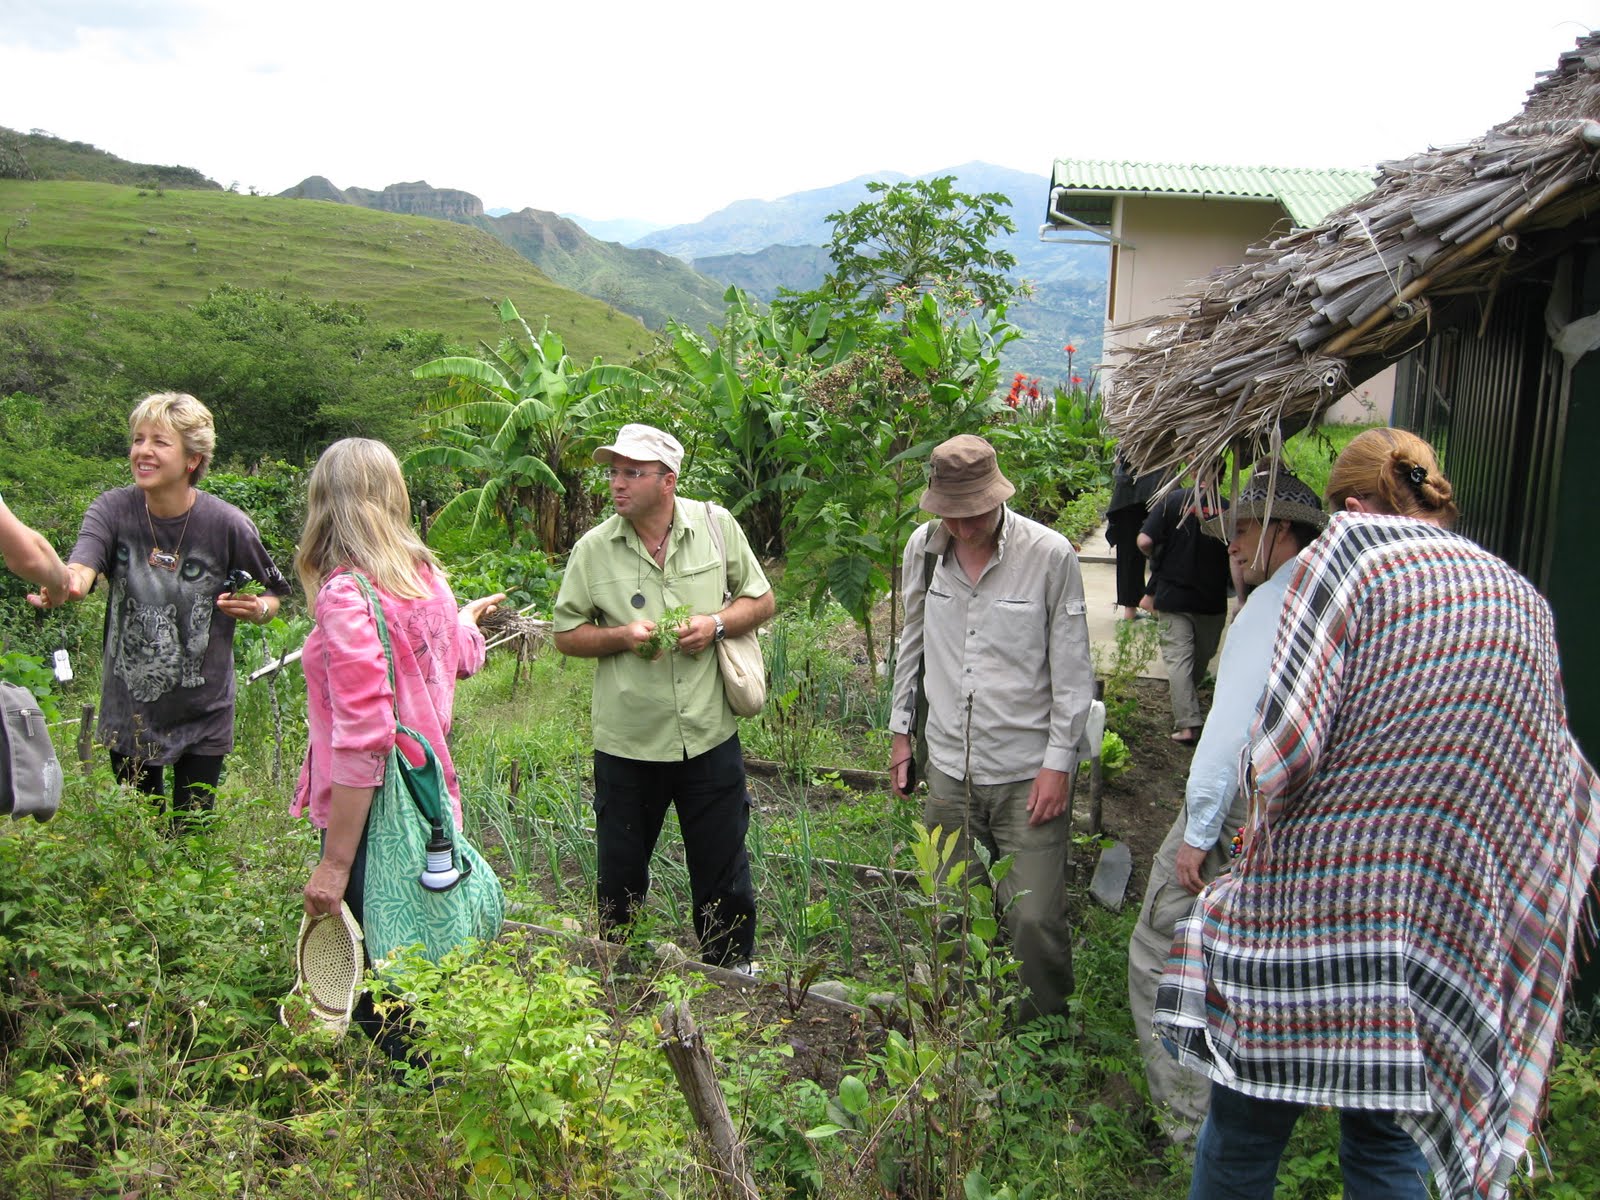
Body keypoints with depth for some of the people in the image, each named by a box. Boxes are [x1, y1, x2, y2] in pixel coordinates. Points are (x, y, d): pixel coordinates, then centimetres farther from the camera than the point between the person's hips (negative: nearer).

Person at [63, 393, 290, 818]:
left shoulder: (227, 524, -14)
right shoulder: (113, 510, -10)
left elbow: (276, 592, 1)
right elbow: (81, 569, -29)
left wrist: (258, 609, -21)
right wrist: (66, 582, -53)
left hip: (202, 714, -2)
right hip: (128, 712, 2)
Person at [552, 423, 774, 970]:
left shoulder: (717, 525, -2)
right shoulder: (593, 549, -3)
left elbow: (761, 600, 6)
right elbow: (567, 634, 4)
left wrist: (716, 624, -13)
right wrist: (621, 637, -15)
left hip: (710, 735, 0)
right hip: (627, 741, 0)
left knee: (724, 875, 12)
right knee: (620, 874, 16)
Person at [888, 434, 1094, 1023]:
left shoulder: (1050, 554, -10)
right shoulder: (923, 547, 2)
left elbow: (1071, 669, -5)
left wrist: (1059, 760, -7)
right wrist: (900, 730, 17)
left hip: (1026, 770, -4)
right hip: (948, 765, 4)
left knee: (1036, 918, -5)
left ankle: (1049, 1023, 20)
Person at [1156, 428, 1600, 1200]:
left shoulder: (1348, 546, -6)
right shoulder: (1524, 601, 10)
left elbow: (1284, 738, -16)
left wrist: (1272, 816, 3)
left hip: (1316, 898, -5)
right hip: (1452, 926, 6)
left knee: (1242, 1135, 12)